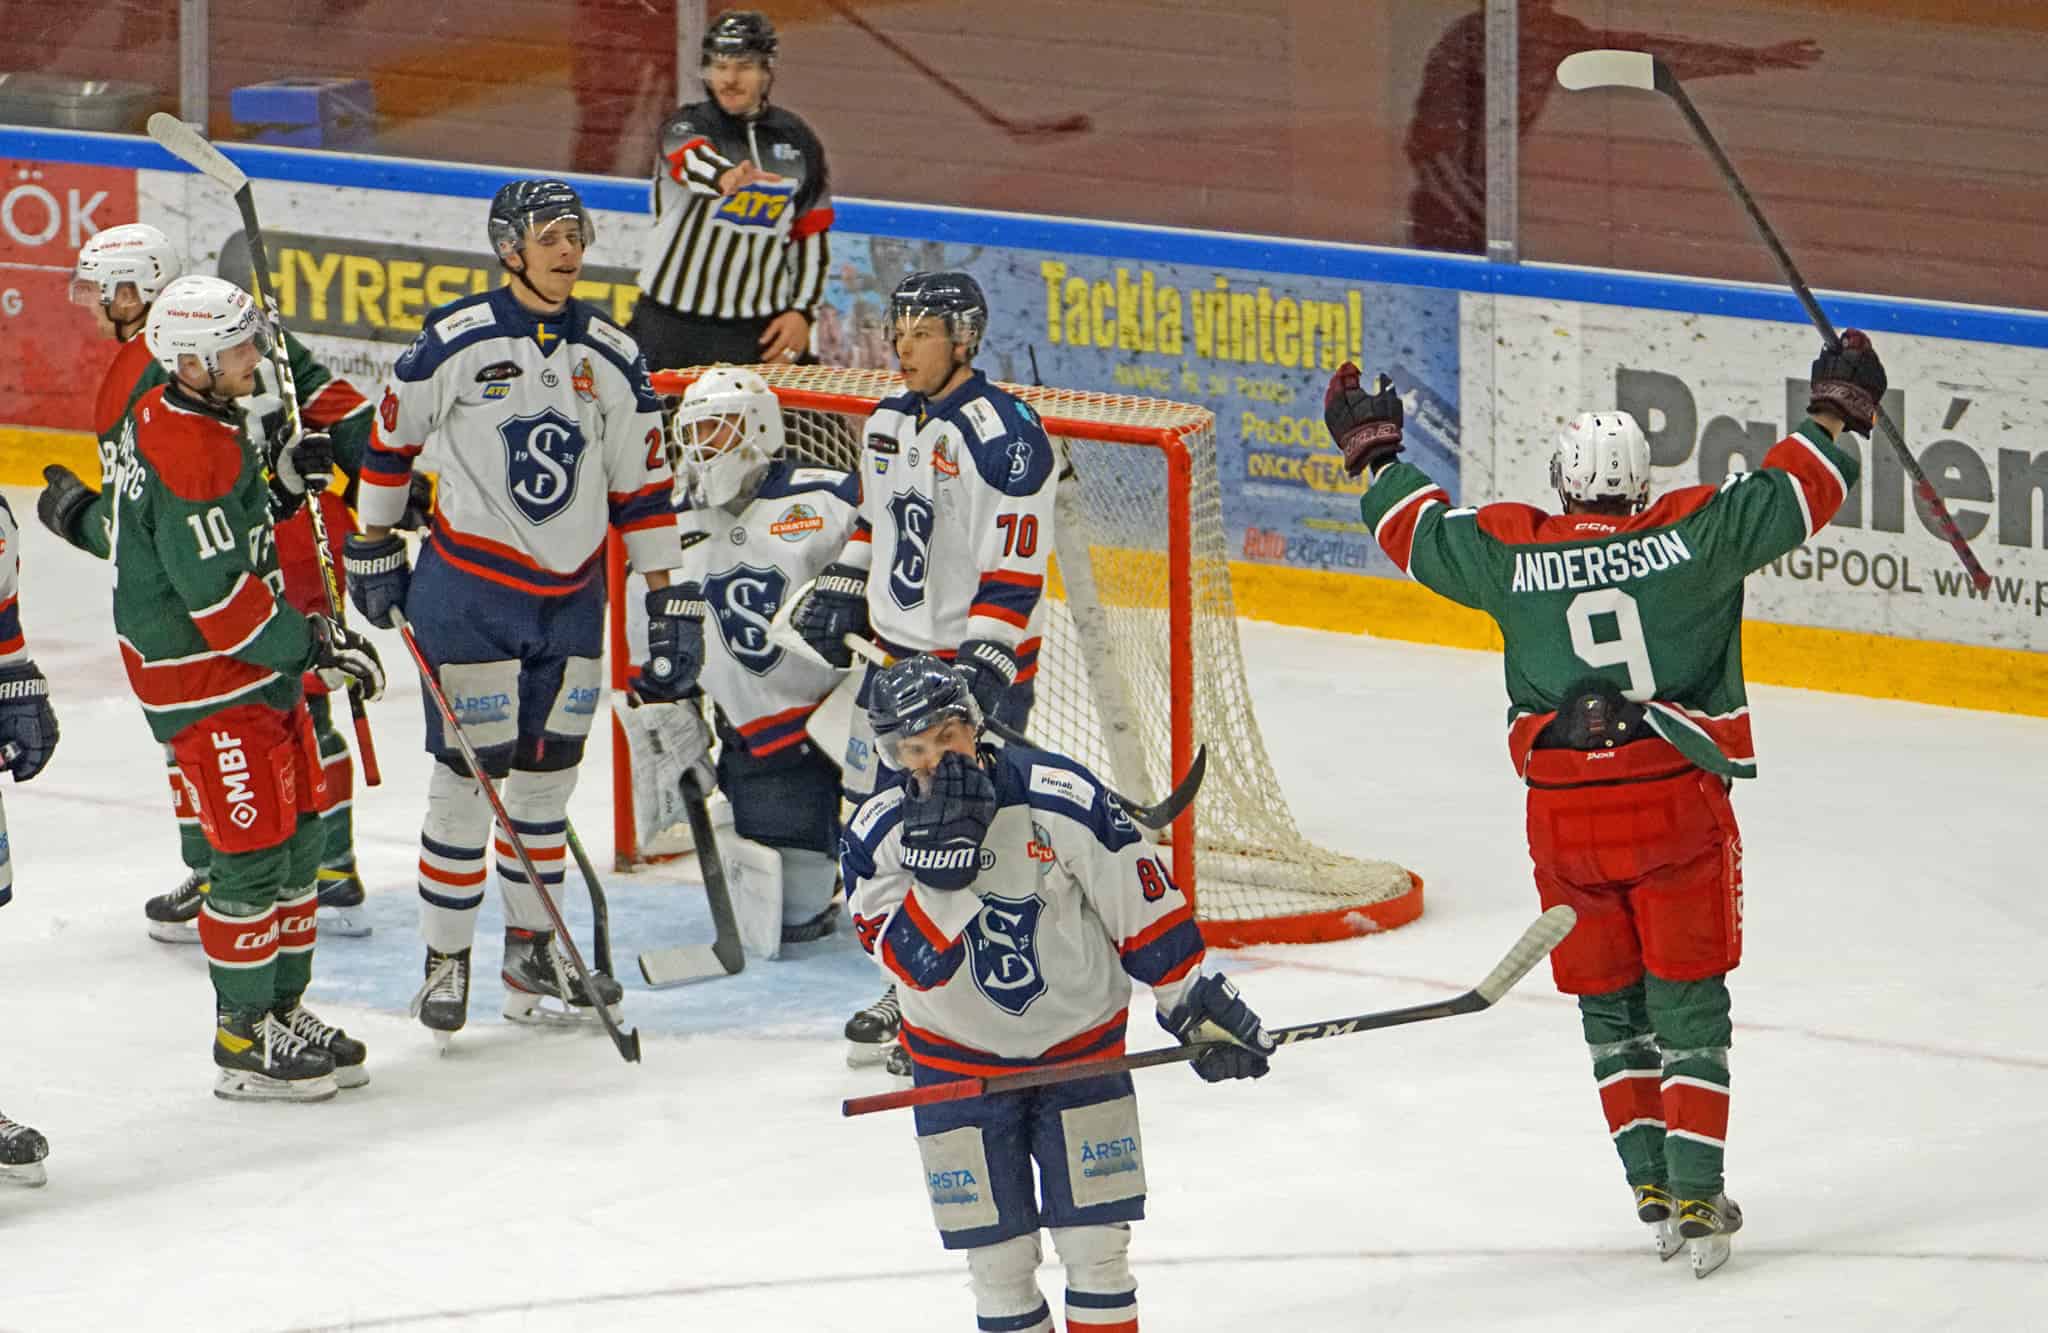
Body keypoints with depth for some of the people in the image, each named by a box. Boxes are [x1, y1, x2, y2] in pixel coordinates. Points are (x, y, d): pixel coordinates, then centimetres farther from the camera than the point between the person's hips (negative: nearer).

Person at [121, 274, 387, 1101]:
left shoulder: (175, 420, 9)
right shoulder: (190, 458, -25)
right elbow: (221, 598, -25)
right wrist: (313, 646, -16)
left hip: (257, 666, 10)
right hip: (205, 684, -10)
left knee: (296, 841, 14)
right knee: (253, 855, -5)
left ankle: (284, 1009, 24)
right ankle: (245, 1041, 3)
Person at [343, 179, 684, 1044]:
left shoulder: (611, 358, 3)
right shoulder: (458, 342, -10)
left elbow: (642, 486, 9)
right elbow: (391, 435, 2)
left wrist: (665, 602, 7)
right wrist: (374, 550, 5)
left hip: (571, 597, 4)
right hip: (468, 589, -4)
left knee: (547, 776, 11)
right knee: (467, 775, -4)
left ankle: (533, 956, 22)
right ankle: (445, 959, 7)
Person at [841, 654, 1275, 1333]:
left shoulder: (1062, 796, -17)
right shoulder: (876, 835, -12)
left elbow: (1142, 904, -7)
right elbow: (915, 963, -23)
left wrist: (1198, 1005, -3)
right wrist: (942, 857, -35)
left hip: (1079, 1041, -1)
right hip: (960, 1058, 1)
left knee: (1096, 1243, 0)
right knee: (998, 1256, 2)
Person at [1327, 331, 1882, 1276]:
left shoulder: (1512, 552, -1)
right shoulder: (1692, 534, -6)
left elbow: (1420, 533, 13)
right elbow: (1793, 496, 1)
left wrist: (1373, 452, 29)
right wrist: (1836, 412, 17)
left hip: (1565, 816, 1)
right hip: (1679, 800, -1)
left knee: (1609, 1008, 15)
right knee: (1688, 1006, 4)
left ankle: (1652, 1189, 13)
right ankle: (1696, 1198, -2)